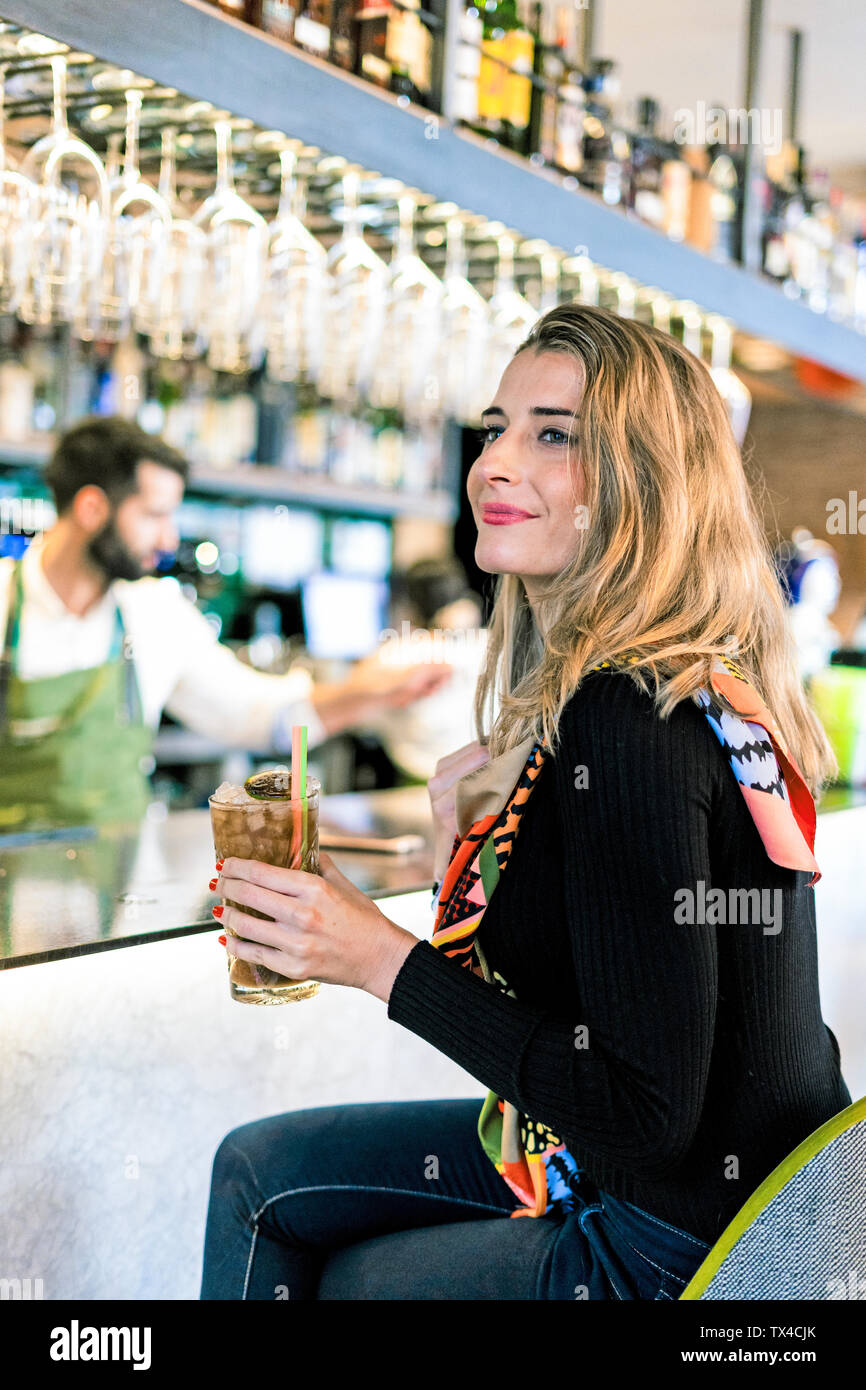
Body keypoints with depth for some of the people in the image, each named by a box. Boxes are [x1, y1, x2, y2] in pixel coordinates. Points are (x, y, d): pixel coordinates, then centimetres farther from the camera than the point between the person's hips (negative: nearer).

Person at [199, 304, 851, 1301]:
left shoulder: (628, 725, -27)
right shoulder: (704, 683, 2)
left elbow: (648, 1114, -27)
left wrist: (383, 960, -23)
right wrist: (475, 832, -4)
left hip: (678, 1253, -8)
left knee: (354, 1277, 15)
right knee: (258, 1172, 16)